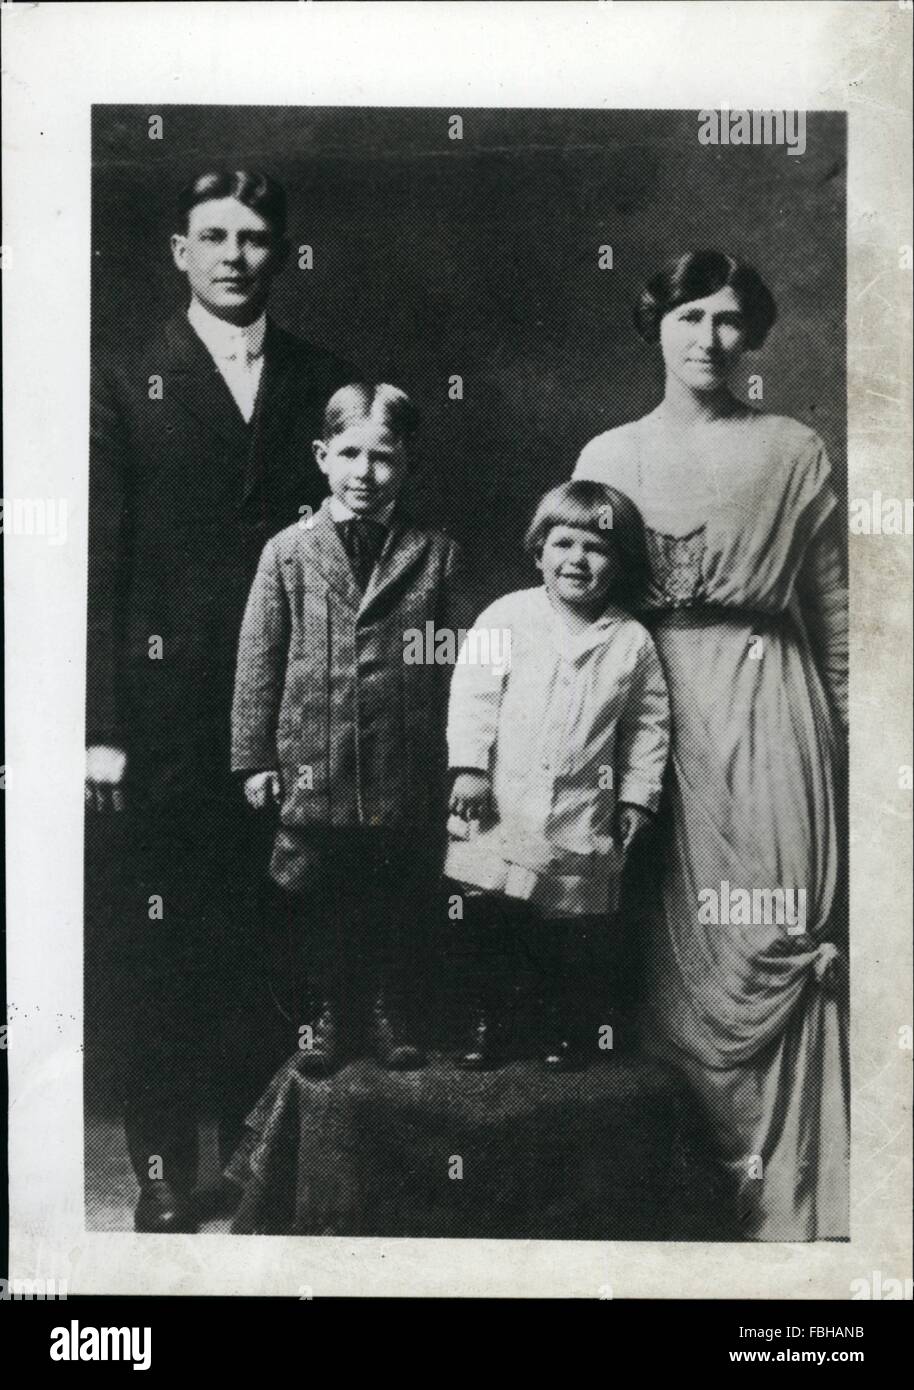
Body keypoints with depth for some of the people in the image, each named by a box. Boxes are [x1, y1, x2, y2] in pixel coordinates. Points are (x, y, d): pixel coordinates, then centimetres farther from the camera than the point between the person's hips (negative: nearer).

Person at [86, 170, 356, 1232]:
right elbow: (99, 558, 0)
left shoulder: (325, 384, 10)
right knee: (165, 945, 4)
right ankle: (165, 1172, 16)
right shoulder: (125, 383, 5)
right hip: (170, 709, -1)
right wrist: (101, 725, -7)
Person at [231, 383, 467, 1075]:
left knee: (401, 906, 12)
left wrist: (461, 763, -1)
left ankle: (394, 1017, 30)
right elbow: (259, 661, 2)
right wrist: (255, 757, 0)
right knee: (316, 906, 11)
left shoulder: (437, 556, 0)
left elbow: (455, 663, 1)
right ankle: (328, 1016, 29)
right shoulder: (288, 553, 0)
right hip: (313, 772, 0)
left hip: (408, 776, 0)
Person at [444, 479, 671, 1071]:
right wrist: (469, 767, -9)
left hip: (581, 821, 0)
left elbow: (649, 723, 9)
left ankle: (562, 1027, 26)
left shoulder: (632, 641, 3)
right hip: (499, 811, 0)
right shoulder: (506, 616, 1)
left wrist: (638, 796, 5)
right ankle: (483, 1020, 22)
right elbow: (473, 693, -1)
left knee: (567, 938, 6)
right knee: (483, 922, 4)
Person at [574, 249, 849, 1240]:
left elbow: (834, 616, 7)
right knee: (678, 935, 5)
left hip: (768, 704, -2)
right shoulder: (608, 456, 10)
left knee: (779, 936, -4)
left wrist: (847, 736, 4)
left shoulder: (795, 453, 5)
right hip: (650, 701, 2)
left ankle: (790, 1198, 8)